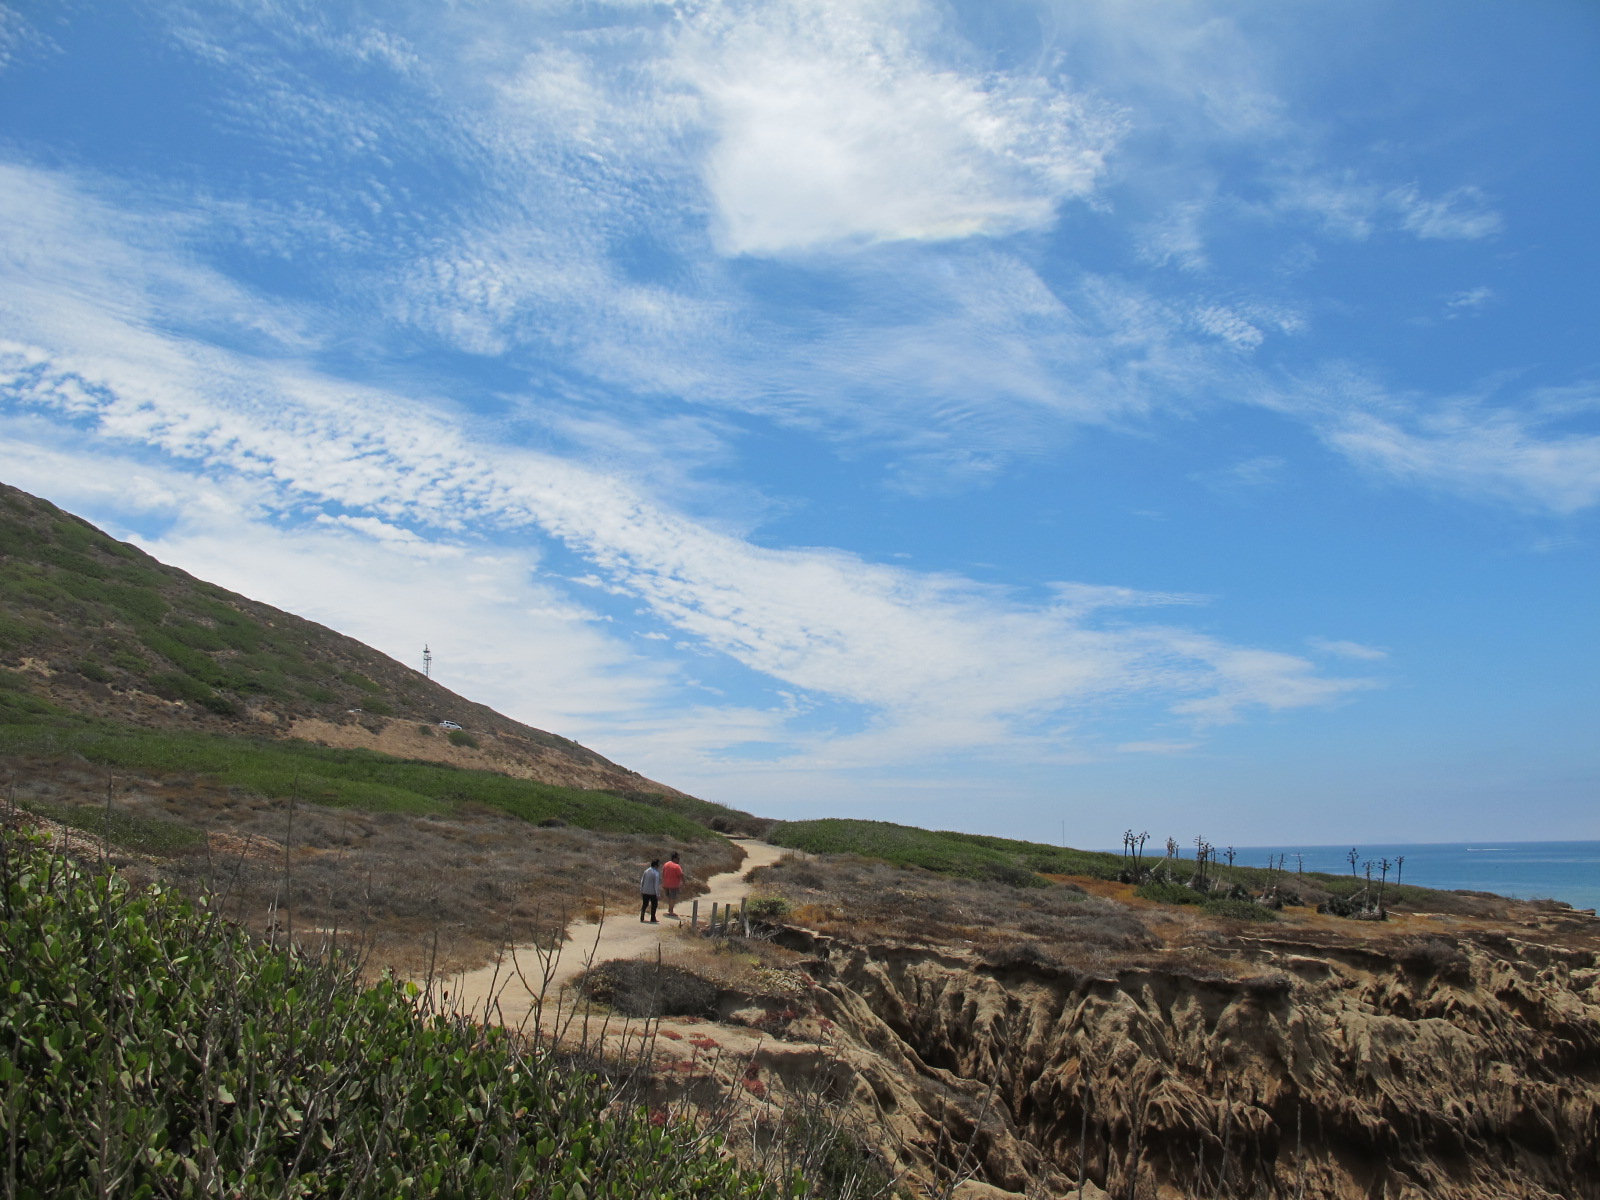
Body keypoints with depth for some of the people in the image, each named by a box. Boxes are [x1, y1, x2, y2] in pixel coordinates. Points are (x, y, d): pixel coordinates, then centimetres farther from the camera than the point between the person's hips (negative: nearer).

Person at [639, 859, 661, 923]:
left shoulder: (646, 871, 3)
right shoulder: (656, 873, -17)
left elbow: (642, 881, 9)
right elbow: (656, 884, -19)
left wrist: (641, 890, 18)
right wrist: (658, 894, -14)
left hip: (645, 892, 5)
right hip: (652, 892, -5)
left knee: (644, 904, 17)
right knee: (654, 905, 11)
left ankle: (642, 917, 12)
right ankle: (652, 919, 15)